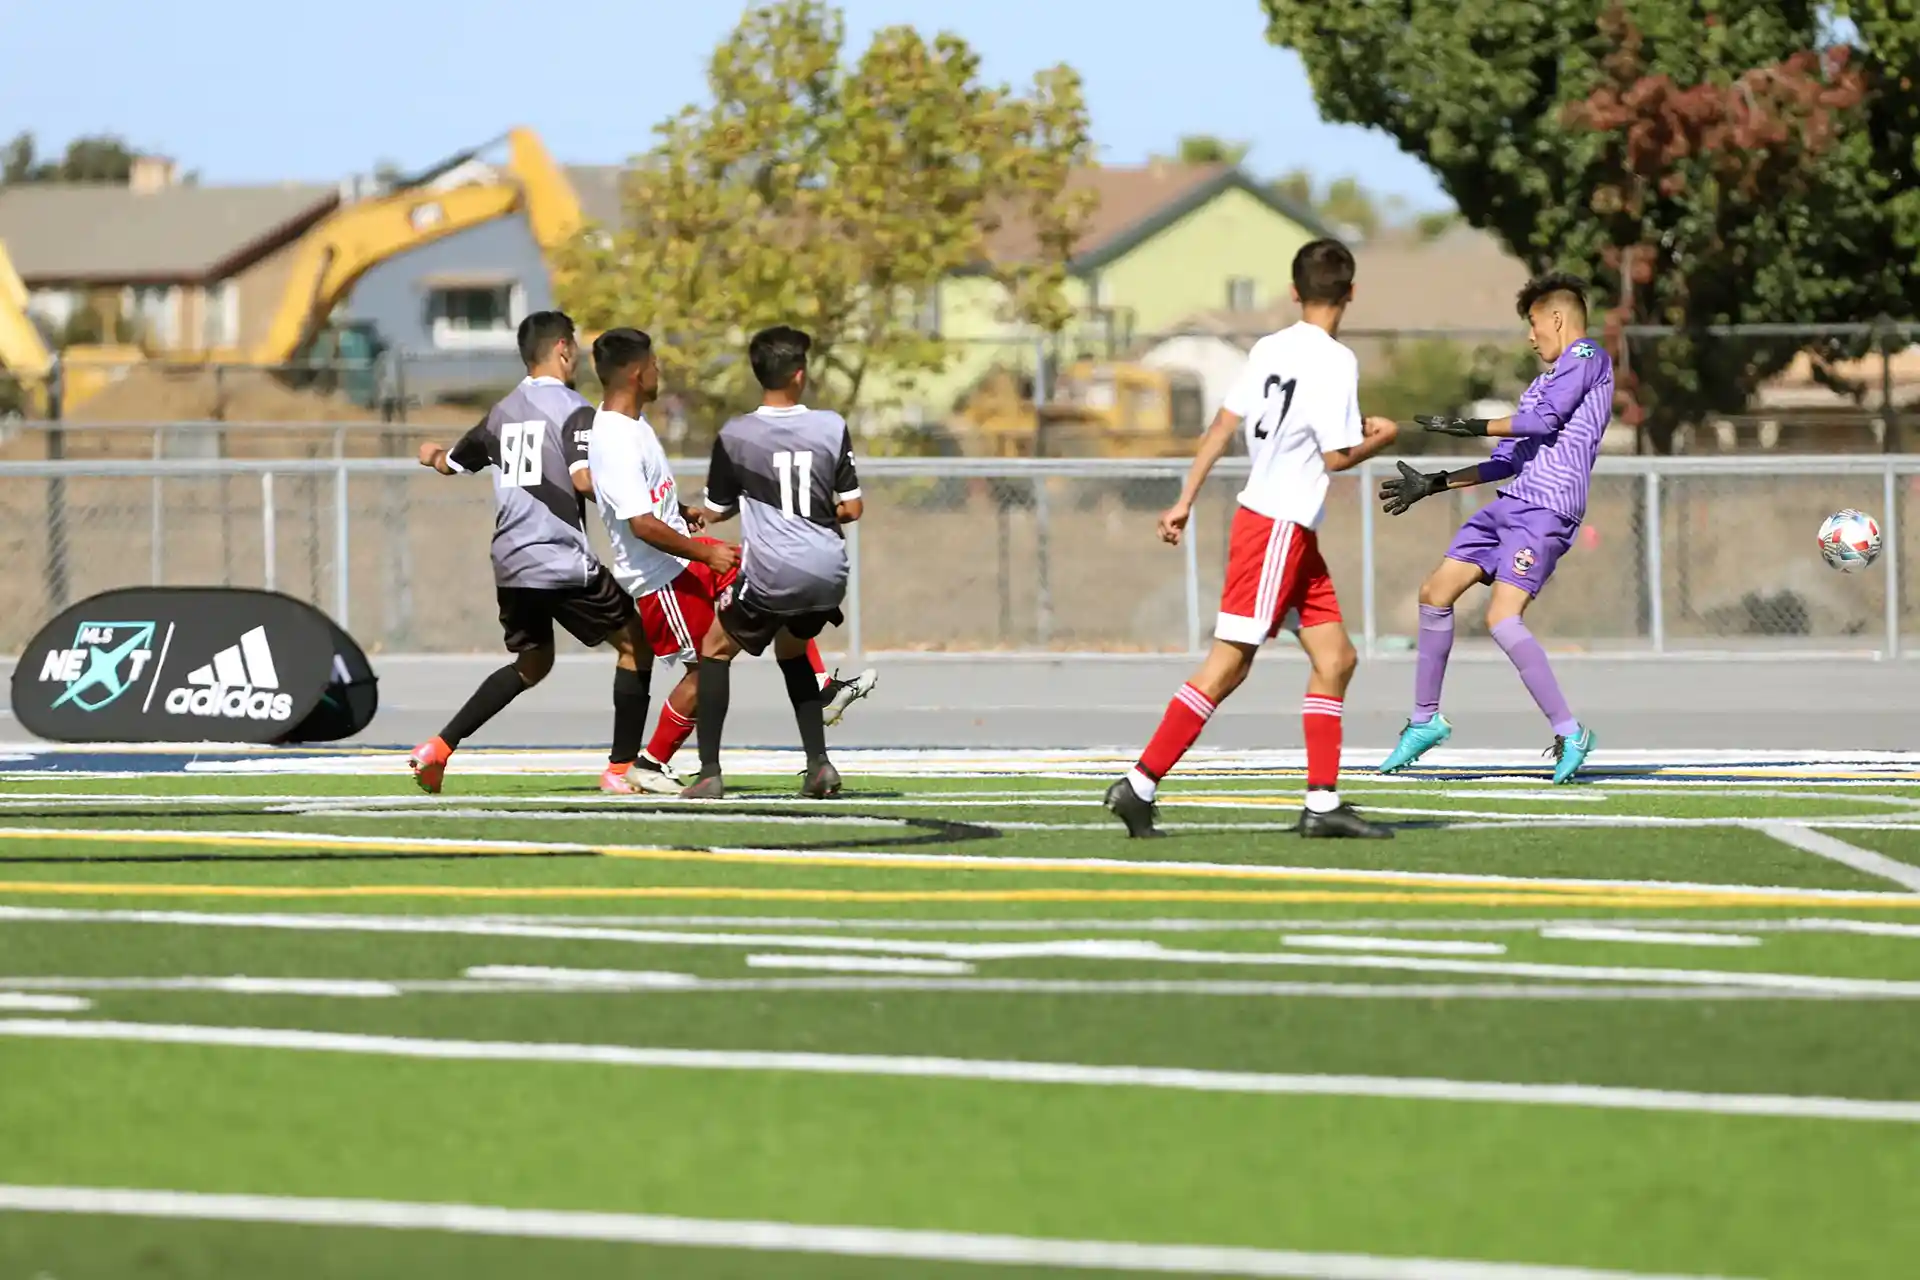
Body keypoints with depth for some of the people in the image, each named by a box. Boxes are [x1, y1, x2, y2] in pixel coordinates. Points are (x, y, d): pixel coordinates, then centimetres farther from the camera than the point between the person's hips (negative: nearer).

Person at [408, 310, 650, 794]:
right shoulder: (573, 410, -7)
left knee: (532, 664, 23)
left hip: (510, 562, 7)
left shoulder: (502, 412, 14)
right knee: (634, 643, 7)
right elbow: (583, 479, -21)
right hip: (562, 561, -7)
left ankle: (438, 748, 13)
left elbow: (454, 463, 30)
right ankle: (621, 768, 4)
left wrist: (434, 456, 54)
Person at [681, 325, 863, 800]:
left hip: (769, 574, -3)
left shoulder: (734, 437, -3)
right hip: (827, 572, 3)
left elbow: (716, 511, 9)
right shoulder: (832, 427, 1)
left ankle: (709, 773, 6)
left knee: (716, 649, 17)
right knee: (791, 651, 29)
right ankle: (819, 765, 17)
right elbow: (851, 508, 4)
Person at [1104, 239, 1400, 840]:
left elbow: (1224, 423, 8)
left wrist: (1186, 501, 11)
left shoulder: (1270, 348, 7)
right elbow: (1338, 456, -14)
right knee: (1229, 663, -8)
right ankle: (1140, 785, -8)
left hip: (1294, 534, 8)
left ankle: (1323, 802, 8)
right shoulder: (1334, 361, -14)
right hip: (1277, 526, -8)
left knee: (1336, 657, 9)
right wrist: (1381, 437, 5)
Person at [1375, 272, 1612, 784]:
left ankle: (1569, 732, -17)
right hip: (1511, 504, 10)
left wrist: (1476, 426, -8)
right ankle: (1425, 720, 22)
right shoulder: (1544, 382, 26)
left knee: (1502, 617, -23)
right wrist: (1434, 484, 27)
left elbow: (1546, 419, -16)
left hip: (1547, 510, -10)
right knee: (1435, 594, 10)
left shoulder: (1587, 357, -2)